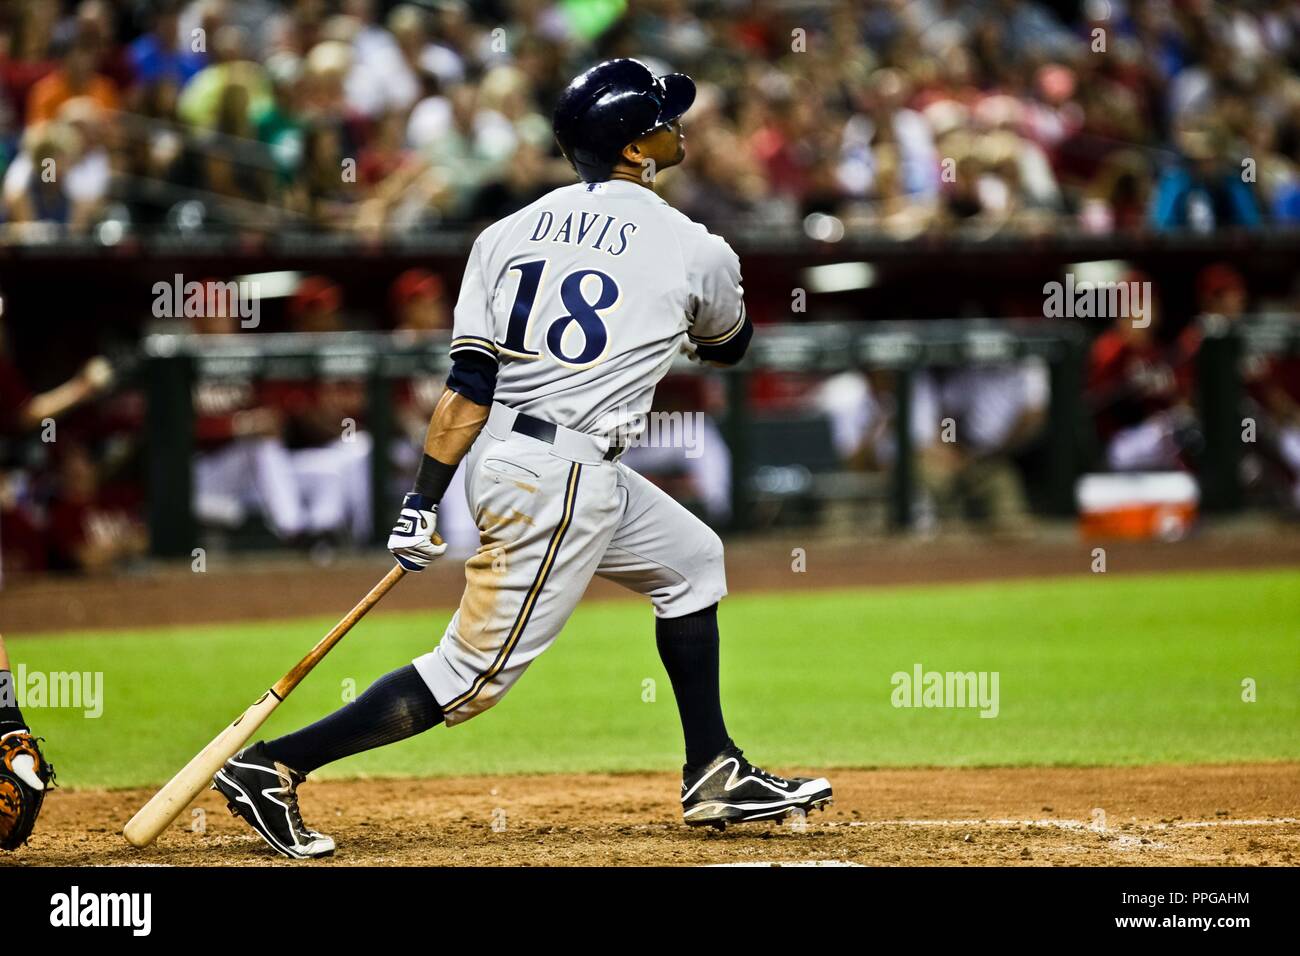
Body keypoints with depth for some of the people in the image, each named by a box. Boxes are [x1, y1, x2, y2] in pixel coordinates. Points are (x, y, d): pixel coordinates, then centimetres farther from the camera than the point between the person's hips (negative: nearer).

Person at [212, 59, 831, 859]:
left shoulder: (509, 234, 7)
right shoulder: (693, 251, -4)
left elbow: (469, 386, 0)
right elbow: (728, 345, 18)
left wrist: (423, 503, -2)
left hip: (498, 456, 8)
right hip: (564, 483, -8)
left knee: (692, 560, 23)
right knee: (476, 672, -3)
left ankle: (716, 779, 27)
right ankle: (274, 767, -8)